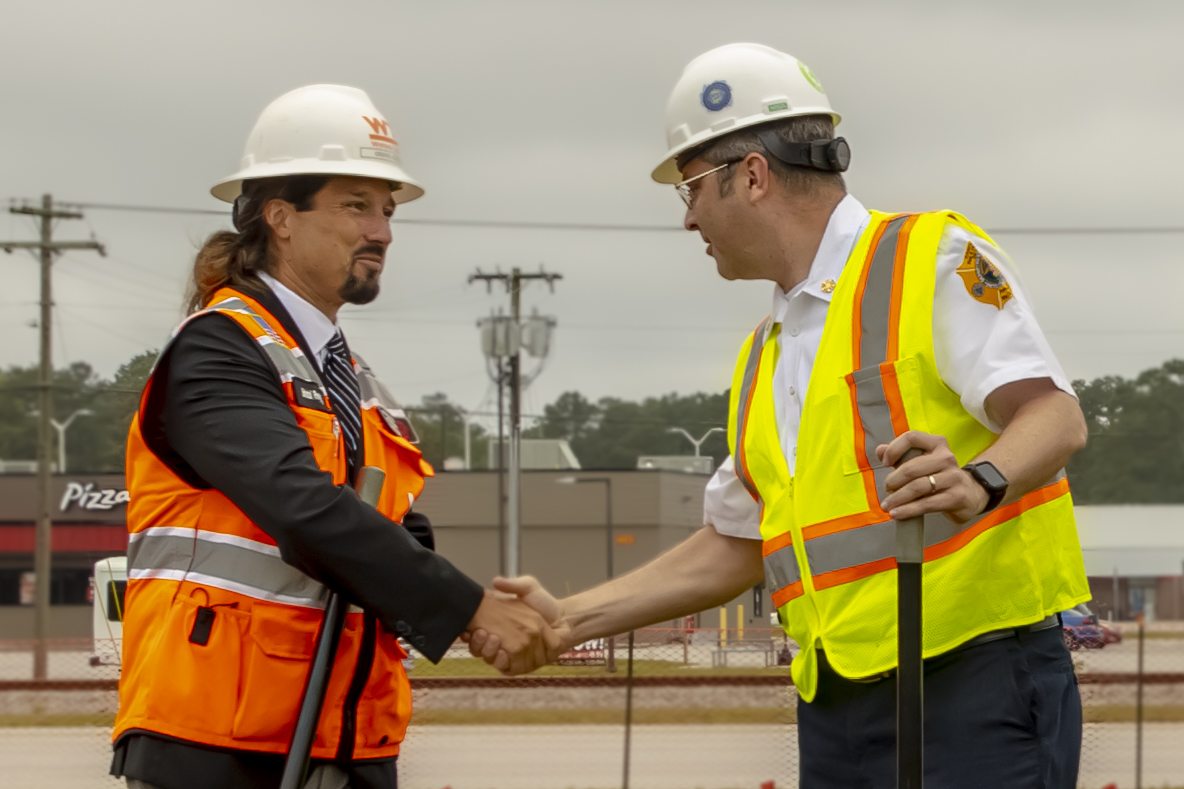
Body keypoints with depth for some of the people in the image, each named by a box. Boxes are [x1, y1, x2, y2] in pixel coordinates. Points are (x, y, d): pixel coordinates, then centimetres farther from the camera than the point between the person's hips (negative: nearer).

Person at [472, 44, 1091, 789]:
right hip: (839, 711, 8)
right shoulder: (764, 358, 22)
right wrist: (569, 618, 19)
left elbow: (1055, 416, -14)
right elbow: (731, 549, 26)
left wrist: (980, 482, -35)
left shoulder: (934, 260, -3)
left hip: (977, 687, -8)